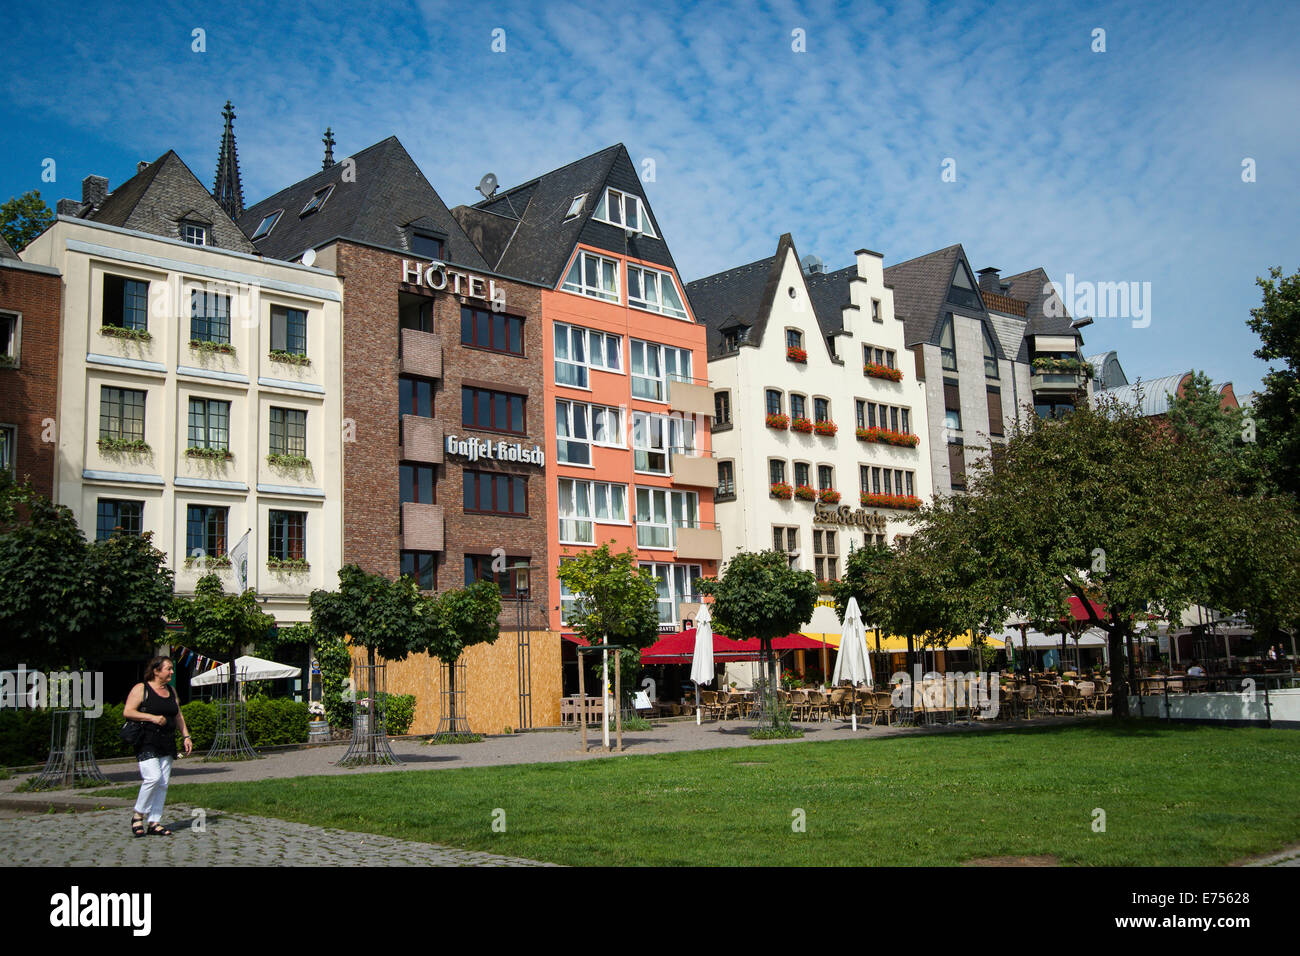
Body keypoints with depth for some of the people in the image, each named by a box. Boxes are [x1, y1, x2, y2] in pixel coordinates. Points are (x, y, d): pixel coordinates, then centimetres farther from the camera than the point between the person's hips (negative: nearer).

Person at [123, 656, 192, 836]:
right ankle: (138, 815, 1)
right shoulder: (141, 689, -3)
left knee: (163, 783, 2)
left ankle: (154, 822, 8)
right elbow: (127, 712, -10)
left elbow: (178, 716, 22)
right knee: (153, 777, -19)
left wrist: (186, 736, 12)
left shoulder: (171, 691, 17)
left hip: (167, 744, 7)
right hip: (146, 742, -6)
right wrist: (152, 717, -18)